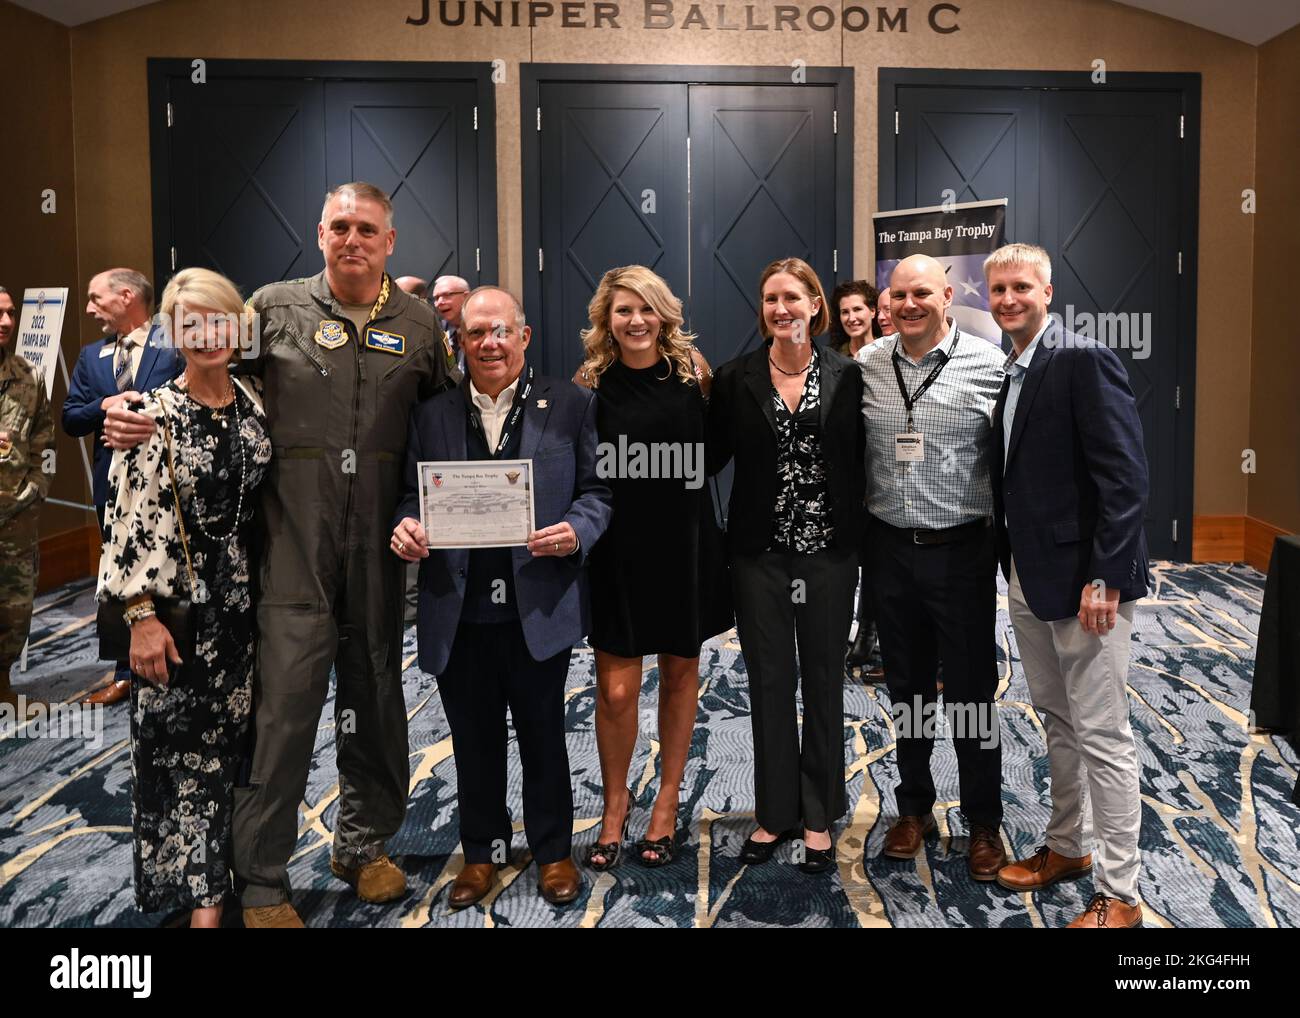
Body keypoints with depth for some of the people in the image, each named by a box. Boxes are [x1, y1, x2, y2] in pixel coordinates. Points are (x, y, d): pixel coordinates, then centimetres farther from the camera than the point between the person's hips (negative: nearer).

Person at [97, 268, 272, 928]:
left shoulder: (256, 406, 5)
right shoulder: (151, 415, -8)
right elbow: (128, 518, -11)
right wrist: (142, 614, -14)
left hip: (241, 602, 4)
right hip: (175, 606, -4)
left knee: (227, 742, 10)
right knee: (176, 744, 3)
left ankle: (211, 883, 27)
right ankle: (202, 898, 16)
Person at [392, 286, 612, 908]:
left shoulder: (570, 405, 1)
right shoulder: (431, 414, 8)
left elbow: (597, 490, 1)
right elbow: (413, 498, 10)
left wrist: (575, 531, -18)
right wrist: (406, 529, -12)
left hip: (539, 605, -2)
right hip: (458, 609, 2)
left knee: (543, 733, 13)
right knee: (473, 739, 15)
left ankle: (553, 851, 32)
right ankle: (482, 851, 34)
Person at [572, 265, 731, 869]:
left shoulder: (691, 369, 0)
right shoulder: (591, 383, -3)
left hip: (685, 540, 2)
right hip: (618, 545, -1)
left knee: (680, 670, 11)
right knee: (615, 688, -2)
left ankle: (667, 801, 29)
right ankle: (615, 802, 23)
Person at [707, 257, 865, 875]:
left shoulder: (847, 378, 0)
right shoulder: (735, 379, 1)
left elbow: (860, 465, 1)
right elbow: (710, 457, 6)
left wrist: (860, 541, -4)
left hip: (829, 555, 0)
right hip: (760, 556, 0)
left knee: (823, 684, 9)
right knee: (769, 685, 10)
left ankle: (818, 816, 23)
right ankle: (774, 812, 25)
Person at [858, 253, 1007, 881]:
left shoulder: (988, 366, -7)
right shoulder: (868, 369, 3)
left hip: (961, 548, -3)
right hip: (890, 548, 3)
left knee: (971, 690, 7)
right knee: (906, 687, 15)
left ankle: (984, 823, 24)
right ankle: (914, 807, 32)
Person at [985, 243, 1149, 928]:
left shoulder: (1084, 361, -13)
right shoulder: (1008, 373, 12)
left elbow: (1125, 476, -18)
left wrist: (1104, 578, -21)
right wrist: (1011, 563, 10)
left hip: (1081, 579, -8)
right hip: (1026, 578, 8)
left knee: (1102, 736, -1)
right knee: (1056, 723, 19)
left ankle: (1119, 894, 10)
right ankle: (1066, 848, 35)